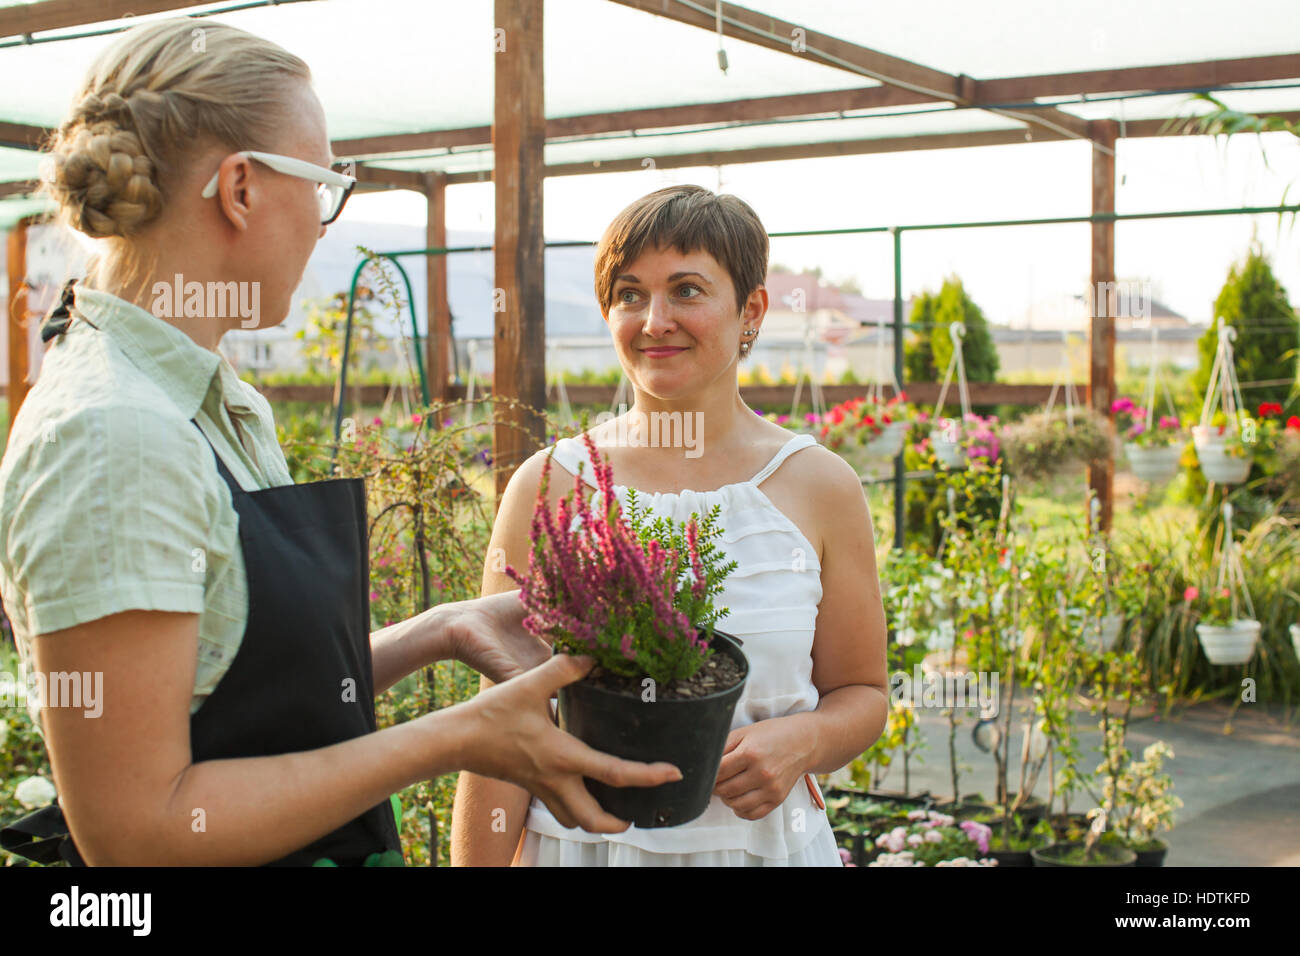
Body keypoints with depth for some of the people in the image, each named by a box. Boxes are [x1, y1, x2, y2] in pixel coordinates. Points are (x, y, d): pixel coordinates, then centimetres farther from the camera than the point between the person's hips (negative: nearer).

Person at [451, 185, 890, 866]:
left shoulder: (820, 488, -4)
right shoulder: (549, 485, -6)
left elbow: (861, 694, 6)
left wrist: (801, 741, -13)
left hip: (764, 840, 1)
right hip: (579, 841, -1)